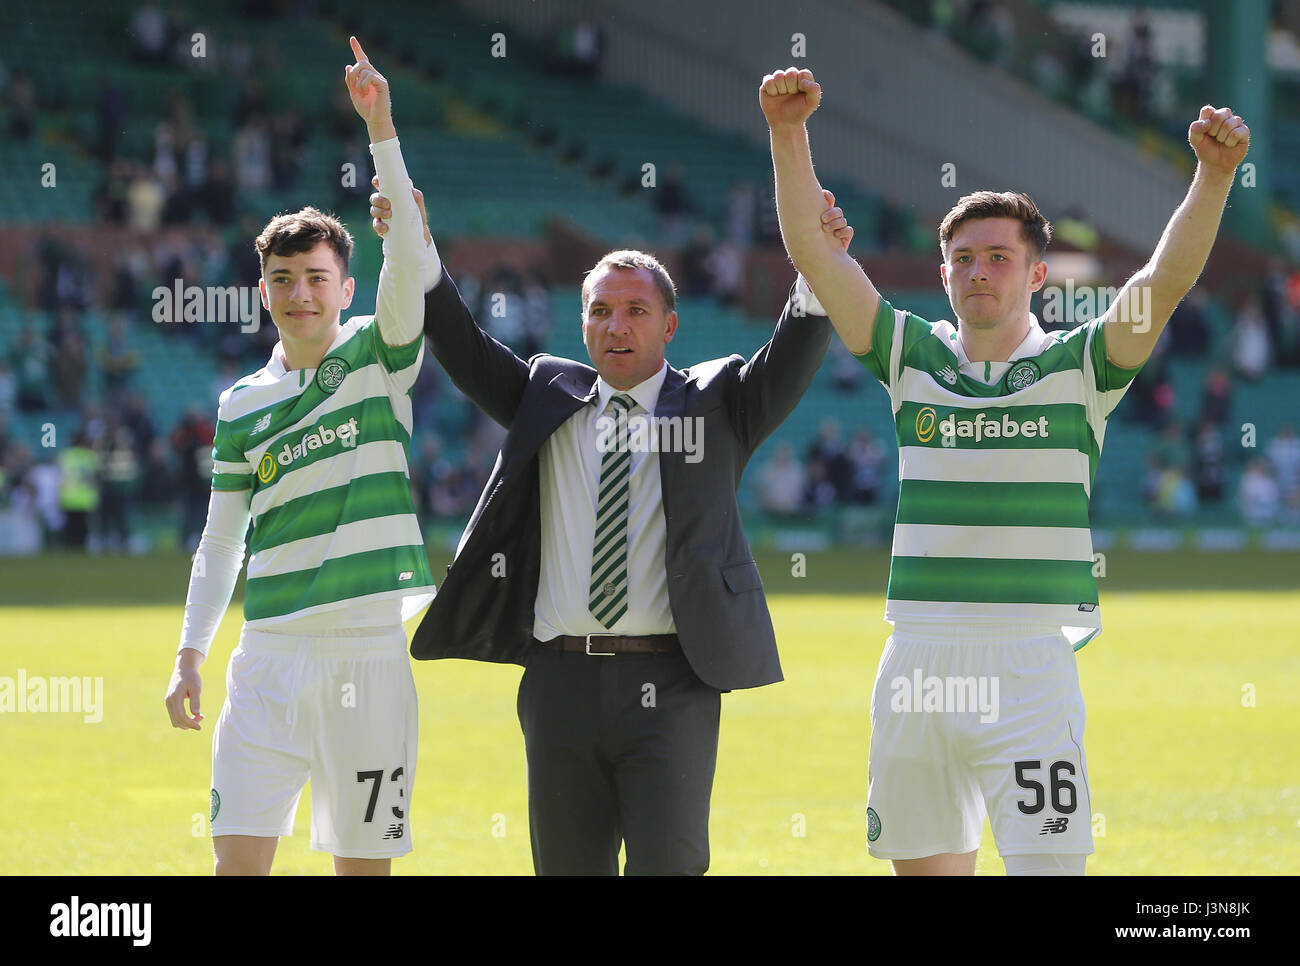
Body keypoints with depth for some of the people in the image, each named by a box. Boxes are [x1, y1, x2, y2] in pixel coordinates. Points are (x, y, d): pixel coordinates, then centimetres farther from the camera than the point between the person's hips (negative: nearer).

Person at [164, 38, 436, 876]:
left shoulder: (381, 356, 4)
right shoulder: (242, 406, 10)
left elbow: (409, 261, -12)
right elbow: (221, 538, 16)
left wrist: (381, 126, -21)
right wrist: (191, 656, 10)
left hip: (372, 649, -1)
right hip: (272, 650, 1)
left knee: (364, 859, 3)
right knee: (241, 856, -8)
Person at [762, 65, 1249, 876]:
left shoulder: (1077, 368, 3)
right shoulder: (914, 358, 10)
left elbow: (1168, 278, -11)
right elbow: (813, 251, 5)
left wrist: (1214, 173, -25)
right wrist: (788, 133, -6)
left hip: (1031, 660, -3)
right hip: (918, 655, 4)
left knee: (1047, 865, -11)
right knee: (925, 866, 9)